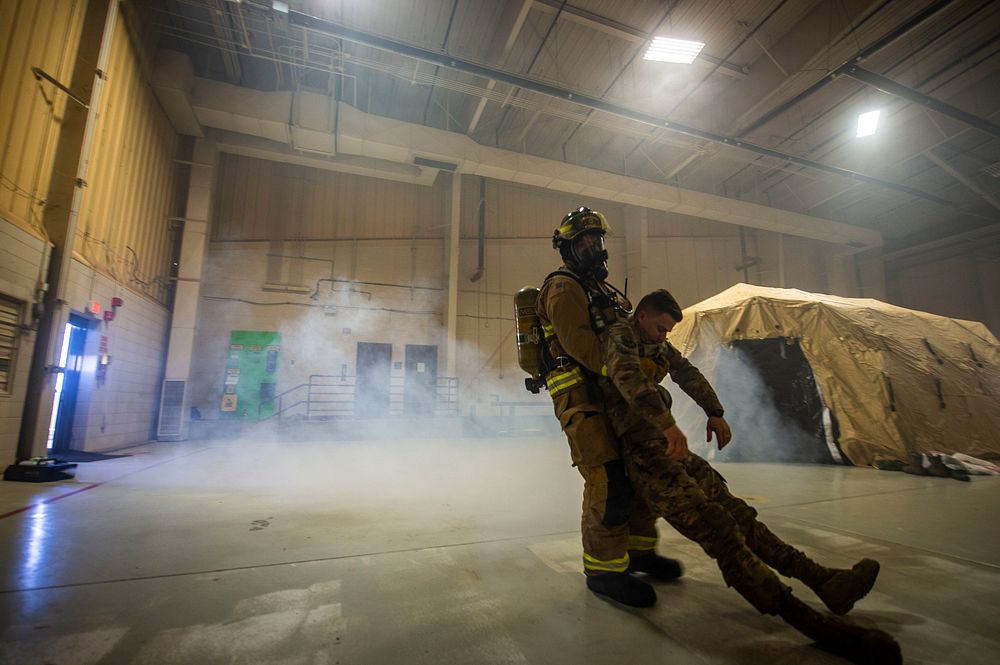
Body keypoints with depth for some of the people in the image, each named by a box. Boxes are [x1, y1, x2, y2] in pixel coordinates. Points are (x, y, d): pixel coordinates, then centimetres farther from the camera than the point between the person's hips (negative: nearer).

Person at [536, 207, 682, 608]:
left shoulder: (601, 289, 24)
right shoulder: (563, 287, -6)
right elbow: (578, 342, -21)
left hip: (611, 397, 10)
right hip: (582, 398, -10)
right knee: (607, 481, -10)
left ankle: (638, 551, 30)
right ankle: (604, 570, 9)